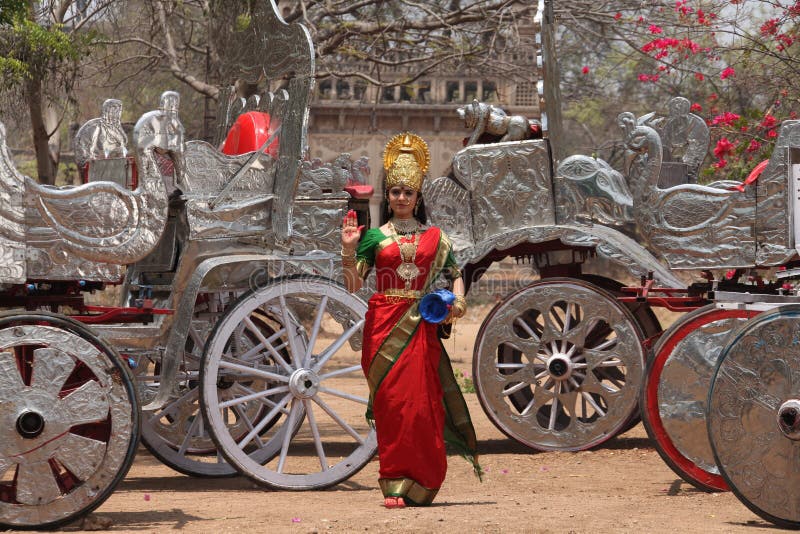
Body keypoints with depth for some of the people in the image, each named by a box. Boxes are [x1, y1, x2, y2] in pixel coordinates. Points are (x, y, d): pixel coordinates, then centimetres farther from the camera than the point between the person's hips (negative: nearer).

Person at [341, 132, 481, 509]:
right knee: (391, 402, -5)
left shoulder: (434, 237, 12)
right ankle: (395, 485, -2)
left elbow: (455, 273, 13)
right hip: (384, 326, -1)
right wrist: (349, 249, -12)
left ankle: (416, 484, 3)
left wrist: (458, 300, -6)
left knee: (421, 402, -5)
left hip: (420, 328, 1)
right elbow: (352, 284, 3)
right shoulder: (375, 236, 8)